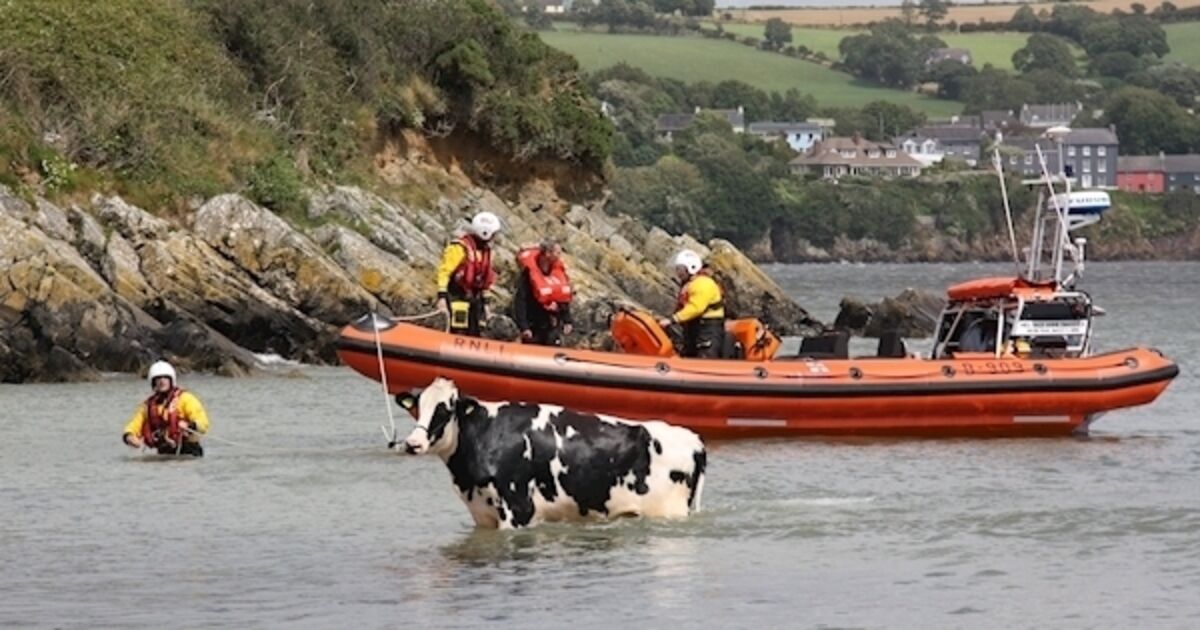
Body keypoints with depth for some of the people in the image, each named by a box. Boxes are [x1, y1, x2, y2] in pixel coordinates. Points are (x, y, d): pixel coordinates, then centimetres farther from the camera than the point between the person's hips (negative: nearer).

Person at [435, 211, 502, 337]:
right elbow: (444, 272, -16)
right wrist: (442, 297, -22)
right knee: (458, 334, -14)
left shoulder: (485, 250, 14)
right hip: (457, 297, -8)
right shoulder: (460, 247, -12)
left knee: (474, 336, 6)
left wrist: (485, 303, 23)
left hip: (474, 298, 8)